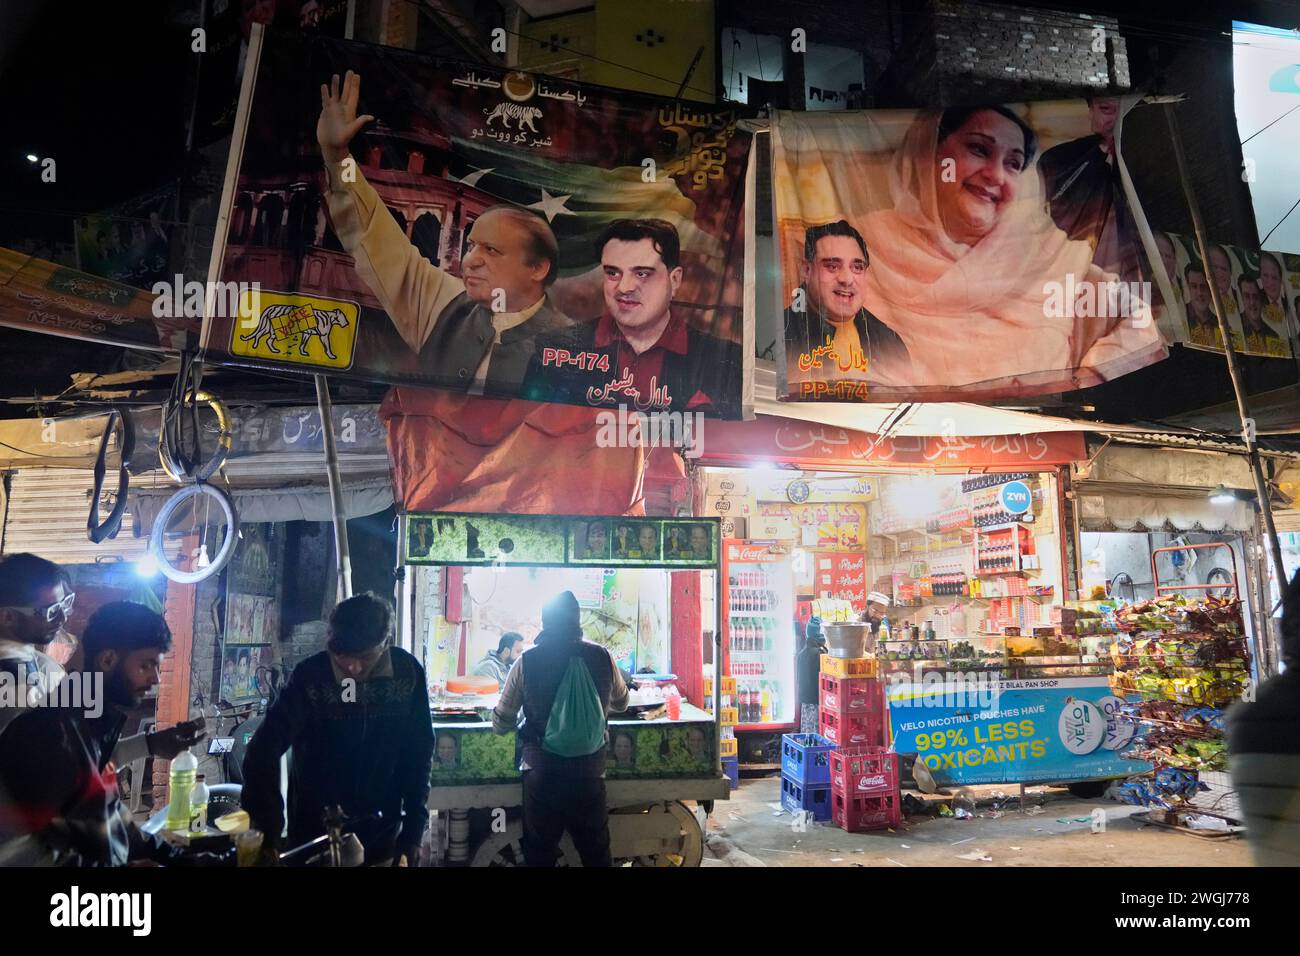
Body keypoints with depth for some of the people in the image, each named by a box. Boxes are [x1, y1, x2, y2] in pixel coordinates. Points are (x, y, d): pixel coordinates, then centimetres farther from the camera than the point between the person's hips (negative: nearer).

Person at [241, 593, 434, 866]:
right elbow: (262, 753, -15)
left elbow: (418, 754, -2)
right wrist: (268, 838, -21)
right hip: (314, 839, -1)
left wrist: (412, 834, -2)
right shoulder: (310, 677, -16)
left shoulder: (408, 674, -10)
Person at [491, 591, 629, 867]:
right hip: (590, 772, 1)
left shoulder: (526, 662, -6)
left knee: (539, 854, 13)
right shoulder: (602, 657, -3)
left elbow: (501, 725, 1)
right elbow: (621, 704, 16)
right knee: (596, 853, 15)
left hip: (541, 774, -1)